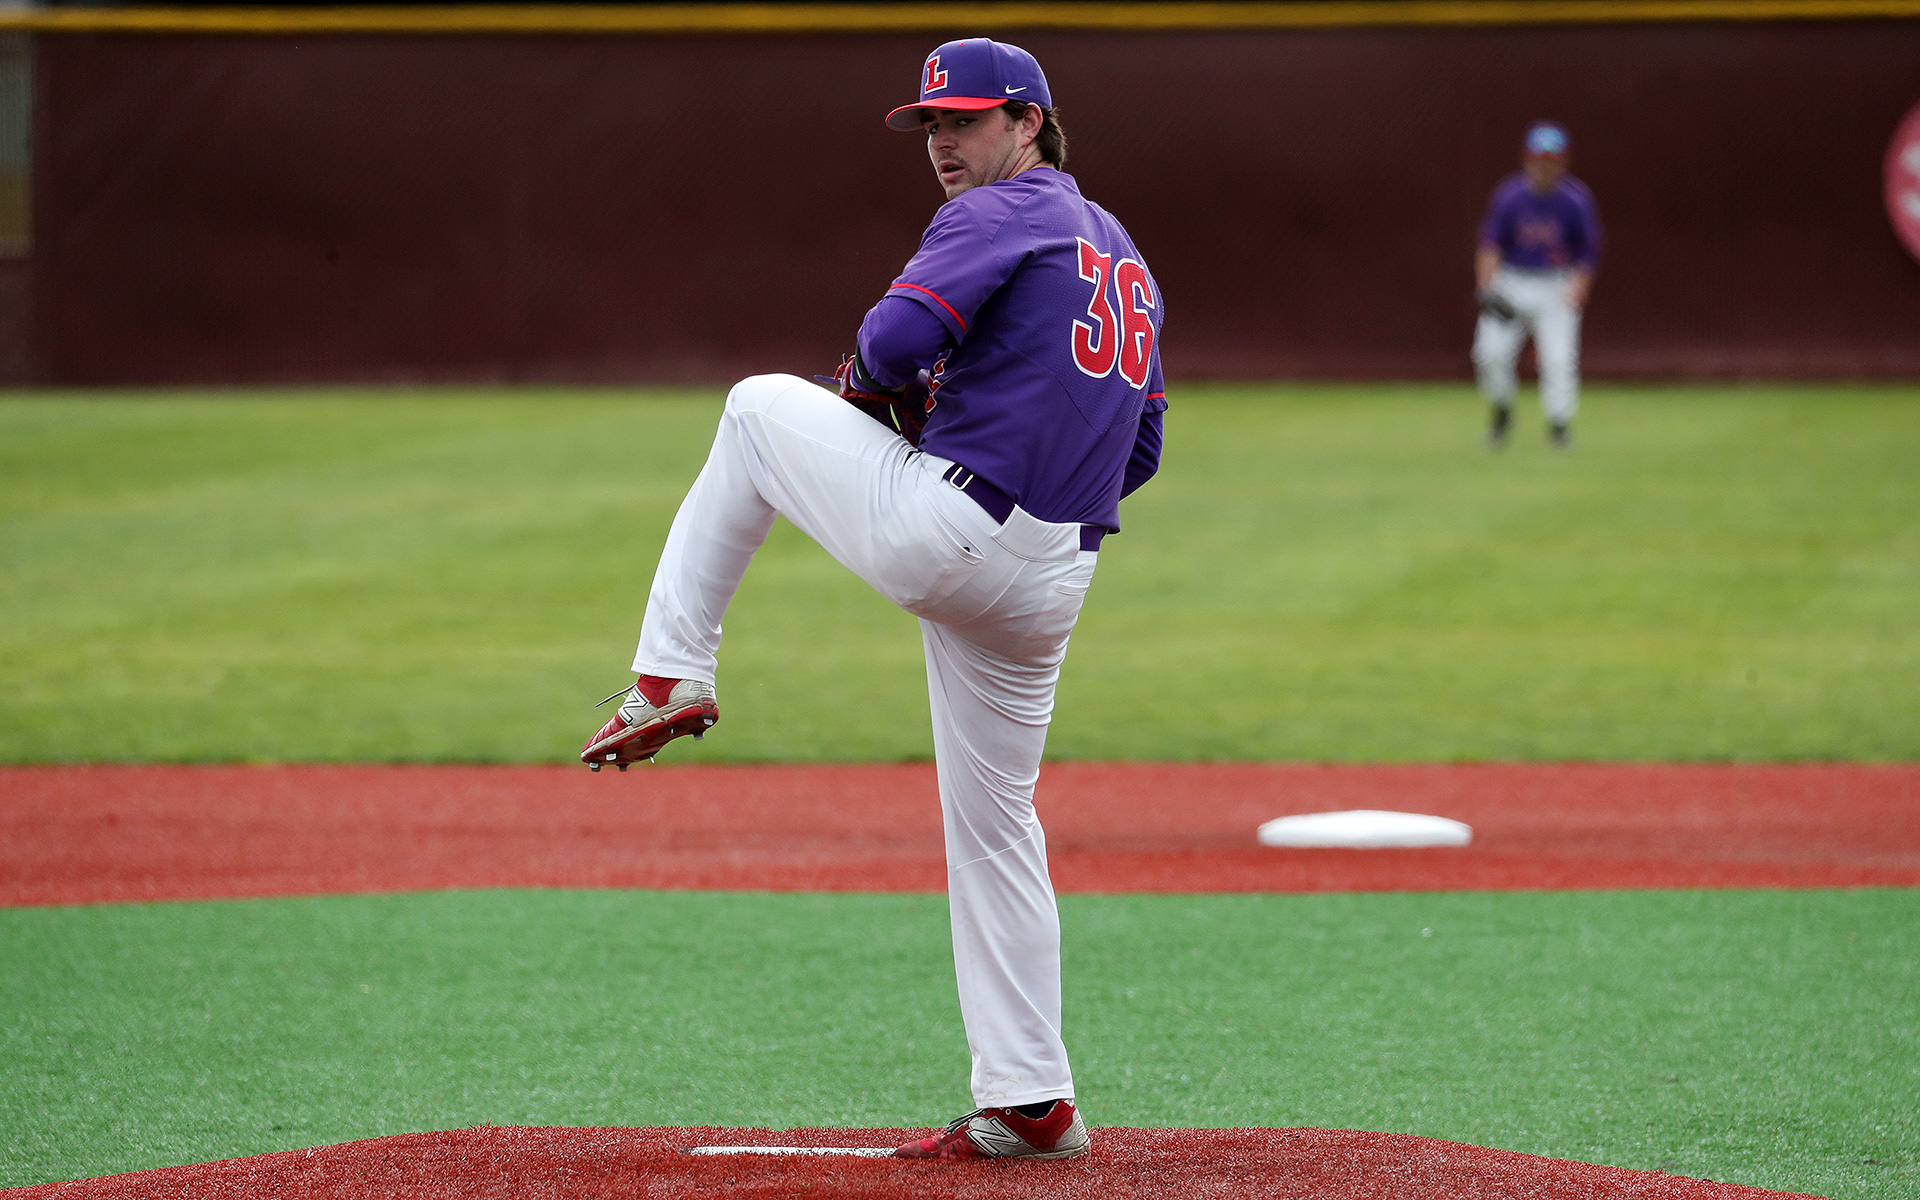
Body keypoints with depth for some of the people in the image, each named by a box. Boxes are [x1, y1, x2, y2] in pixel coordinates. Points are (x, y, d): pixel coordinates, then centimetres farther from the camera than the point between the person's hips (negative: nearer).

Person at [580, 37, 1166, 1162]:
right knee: (994, 823, 15)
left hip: (943, 527, -8)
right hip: (1054, 581, 8)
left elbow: (897, 341, -20)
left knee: (761, 405, 16)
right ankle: (1031, 1103, 13)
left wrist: (881, 384, 3)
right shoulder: (1124, 254, 22)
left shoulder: (996, 216, -4)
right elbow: (1139, 451, 24)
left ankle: (673, 677, 14)